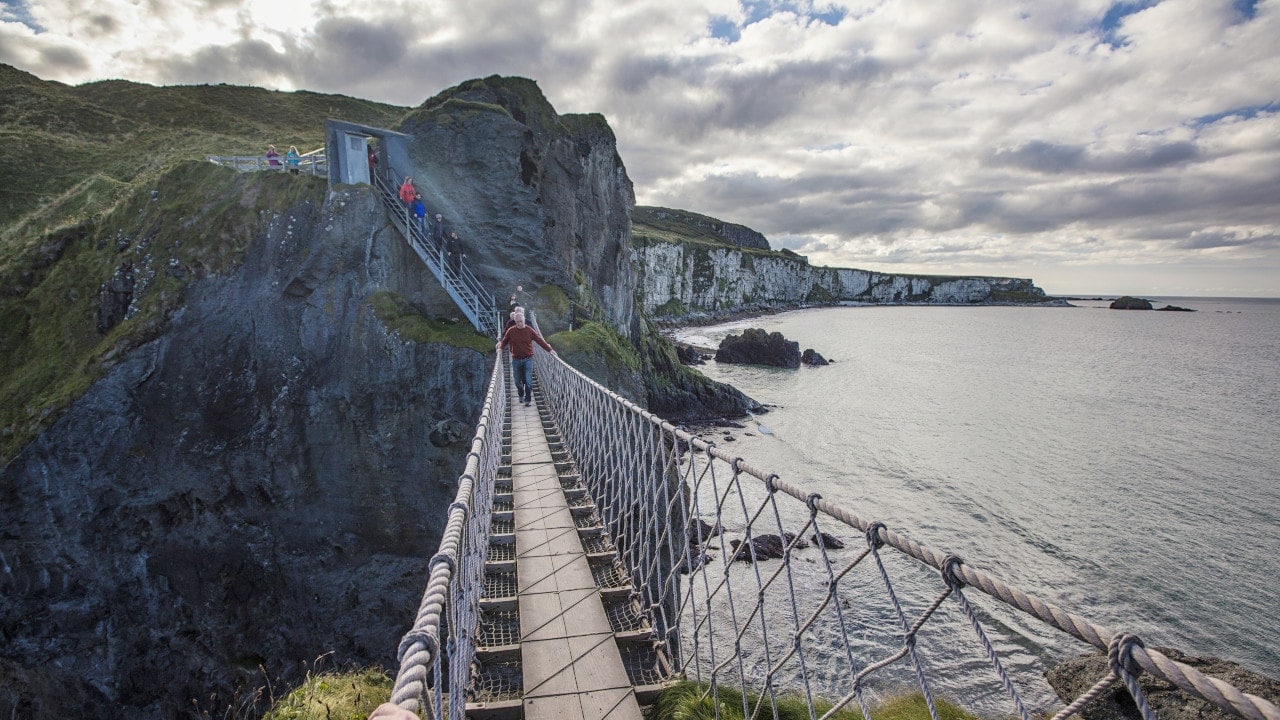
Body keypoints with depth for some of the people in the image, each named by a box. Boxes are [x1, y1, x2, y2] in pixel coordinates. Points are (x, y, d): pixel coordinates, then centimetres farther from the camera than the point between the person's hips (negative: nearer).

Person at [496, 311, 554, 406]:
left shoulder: (530, 330, -2)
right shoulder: (511, 330, 1)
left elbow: (540, 340, -1)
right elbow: (504, 341, 13)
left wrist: (549, 349, -7)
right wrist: (500, 348, -5)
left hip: (528, 359, -2)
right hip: (516, 359, 2)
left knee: (528, 380, -9)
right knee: (518, 381, 11)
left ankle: (528, 399, 1)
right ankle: (521, 395, 35)